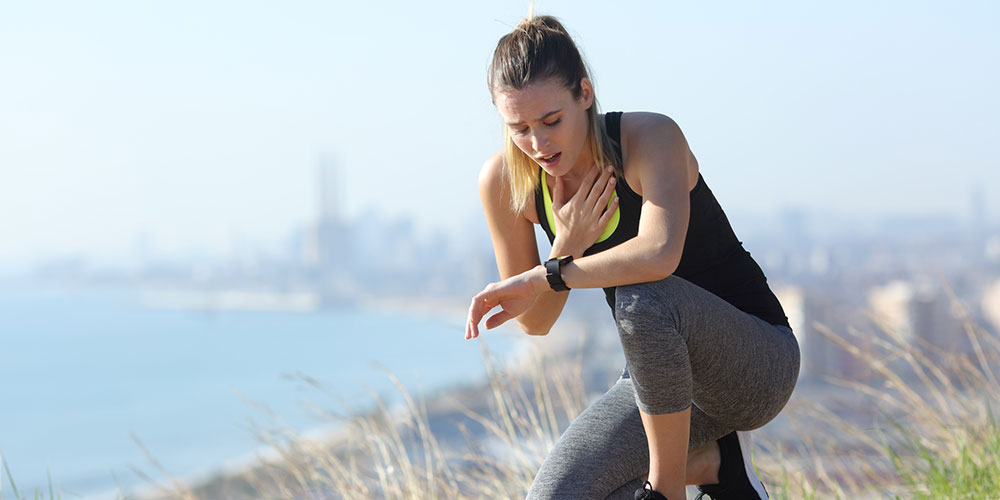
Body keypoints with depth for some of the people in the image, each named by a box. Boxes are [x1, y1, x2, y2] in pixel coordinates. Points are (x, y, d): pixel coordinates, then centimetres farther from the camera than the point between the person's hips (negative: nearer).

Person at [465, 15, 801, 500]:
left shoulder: (652, 137, -21)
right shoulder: (504, 182, -7)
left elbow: (660, 254, -41)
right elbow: (534, 322, -2)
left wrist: (547, 275, -33)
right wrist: (566, 247, -19)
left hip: (758, 361, -5)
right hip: (661, 374, 6)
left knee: (642, 297, -38)